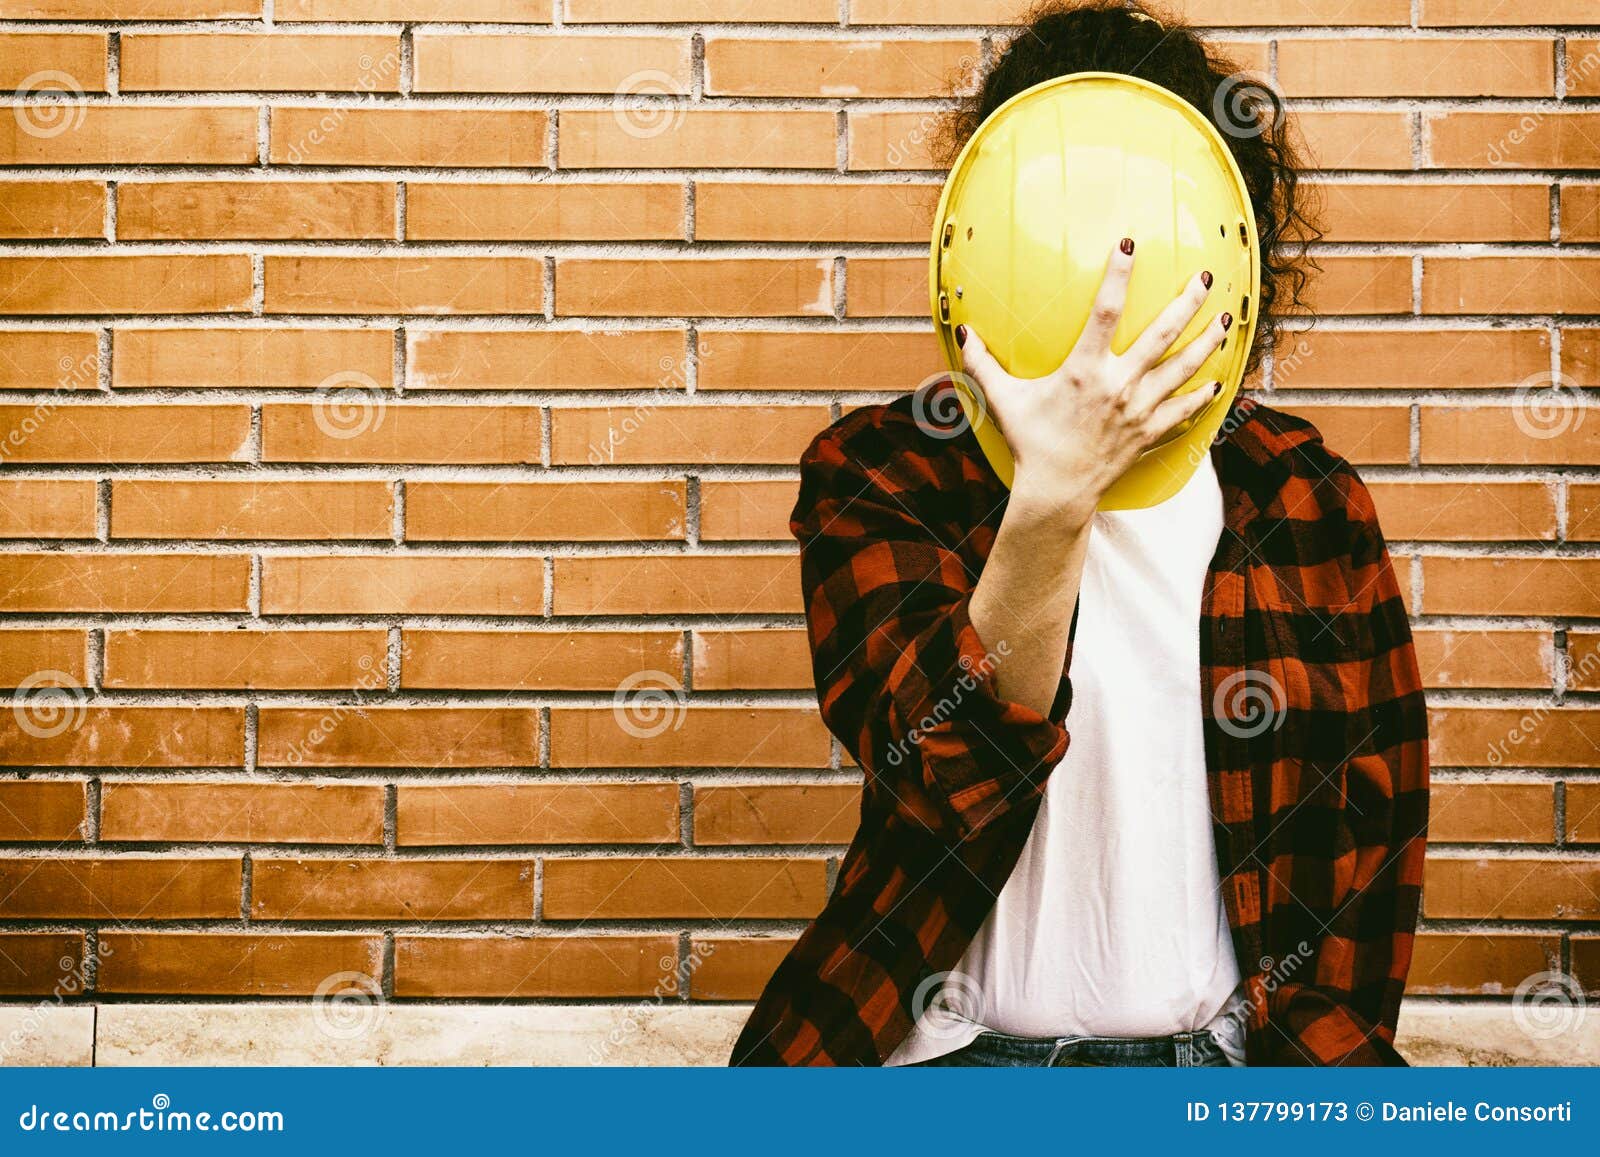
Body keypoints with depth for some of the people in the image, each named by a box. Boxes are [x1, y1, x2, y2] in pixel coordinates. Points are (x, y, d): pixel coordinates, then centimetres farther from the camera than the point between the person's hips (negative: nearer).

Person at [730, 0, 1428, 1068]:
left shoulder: (1304, 496, 4)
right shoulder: (877, 474, -2)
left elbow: (1374, 818, 9)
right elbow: (944, 775, -17)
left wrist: (1311, 1052, 0)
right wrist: (1052, 500, -28)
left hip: (1221, 1054, 2)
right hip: (959, 1048, -1)